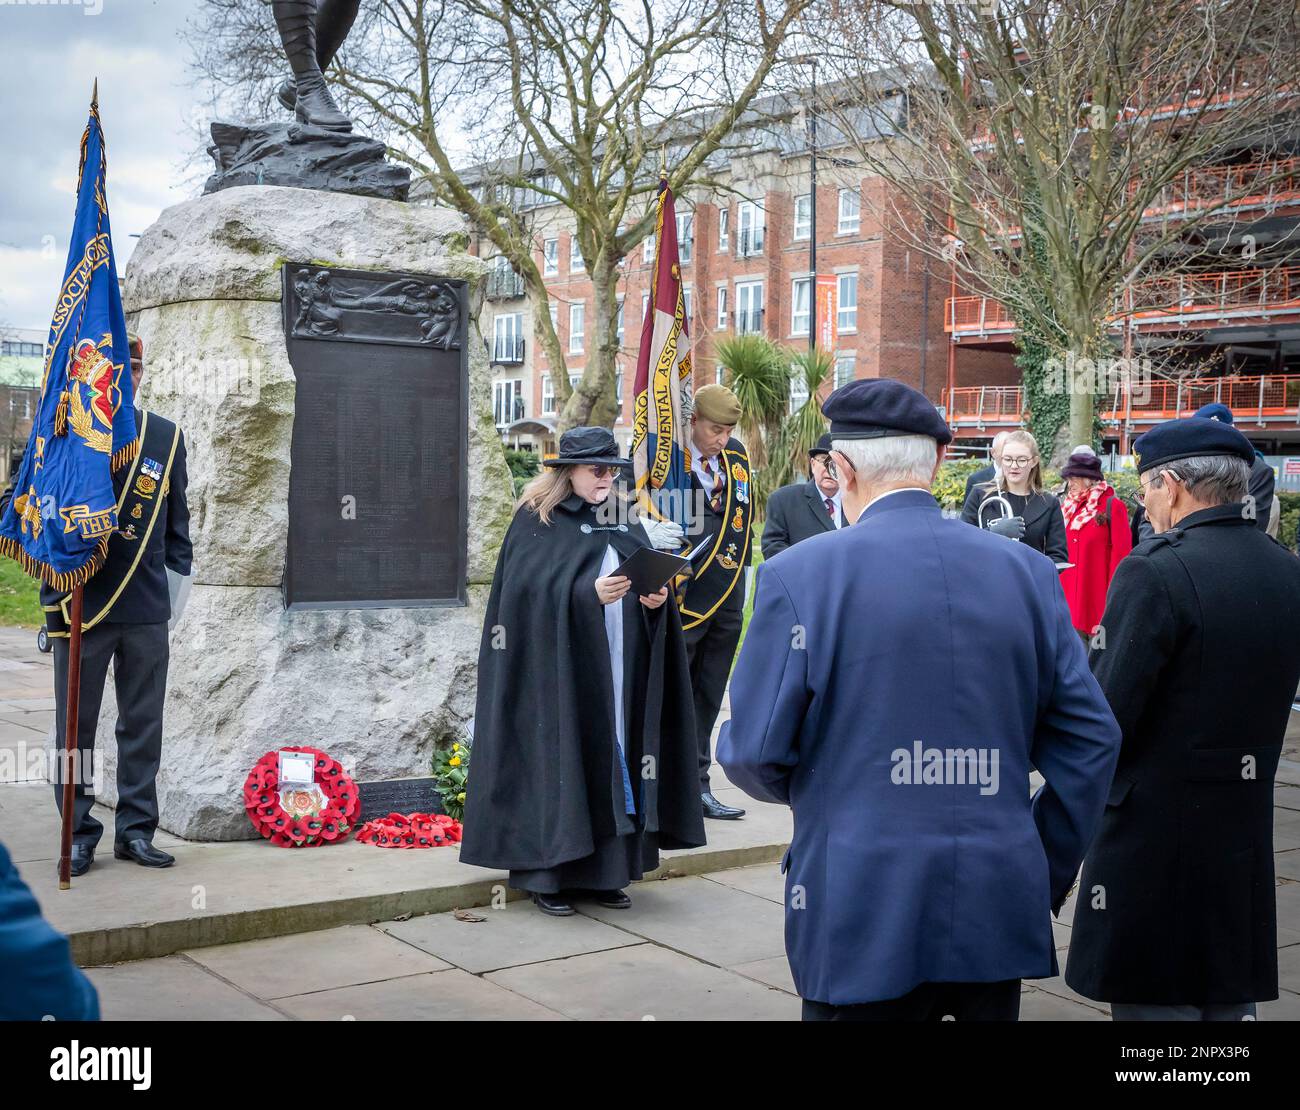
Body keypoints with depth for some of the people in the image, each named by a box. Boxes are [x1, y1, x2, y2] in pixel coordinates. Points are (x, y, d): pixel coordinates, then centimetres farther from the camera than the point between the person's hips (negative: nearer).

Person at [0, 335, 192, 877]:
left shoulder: (166, 437, 9)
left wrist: (177, 573, 10)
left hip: (147, 608, 3)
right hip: (79, 604, -2)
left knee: (143, 724, 8)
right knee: (76, 725, 5)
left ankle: (136, 830, 19)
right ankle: (79, 833, 16)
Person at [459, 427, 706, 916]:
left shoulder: (624, 521, 13)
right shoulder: (537, 521, -2)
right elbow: (528, 590, -12)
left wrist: (656, 597, -10)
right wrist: (589, 594, -24)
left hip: (618, 673, 5)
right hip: (560, 670, -5)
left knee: (613, 757, 5)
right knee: (561, 761, -4)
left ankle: (606, 871, 14)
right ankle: (548, 874, 5)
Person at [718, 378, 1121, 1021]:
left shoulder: (799, 574, -10)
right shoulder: (1026, 571, 2)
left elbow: (753, 751, -8)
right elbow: (1090, 739, 3)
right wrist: (1045, 881, 12)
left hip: (864, 919, -3)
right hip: (1000, 913, 4)